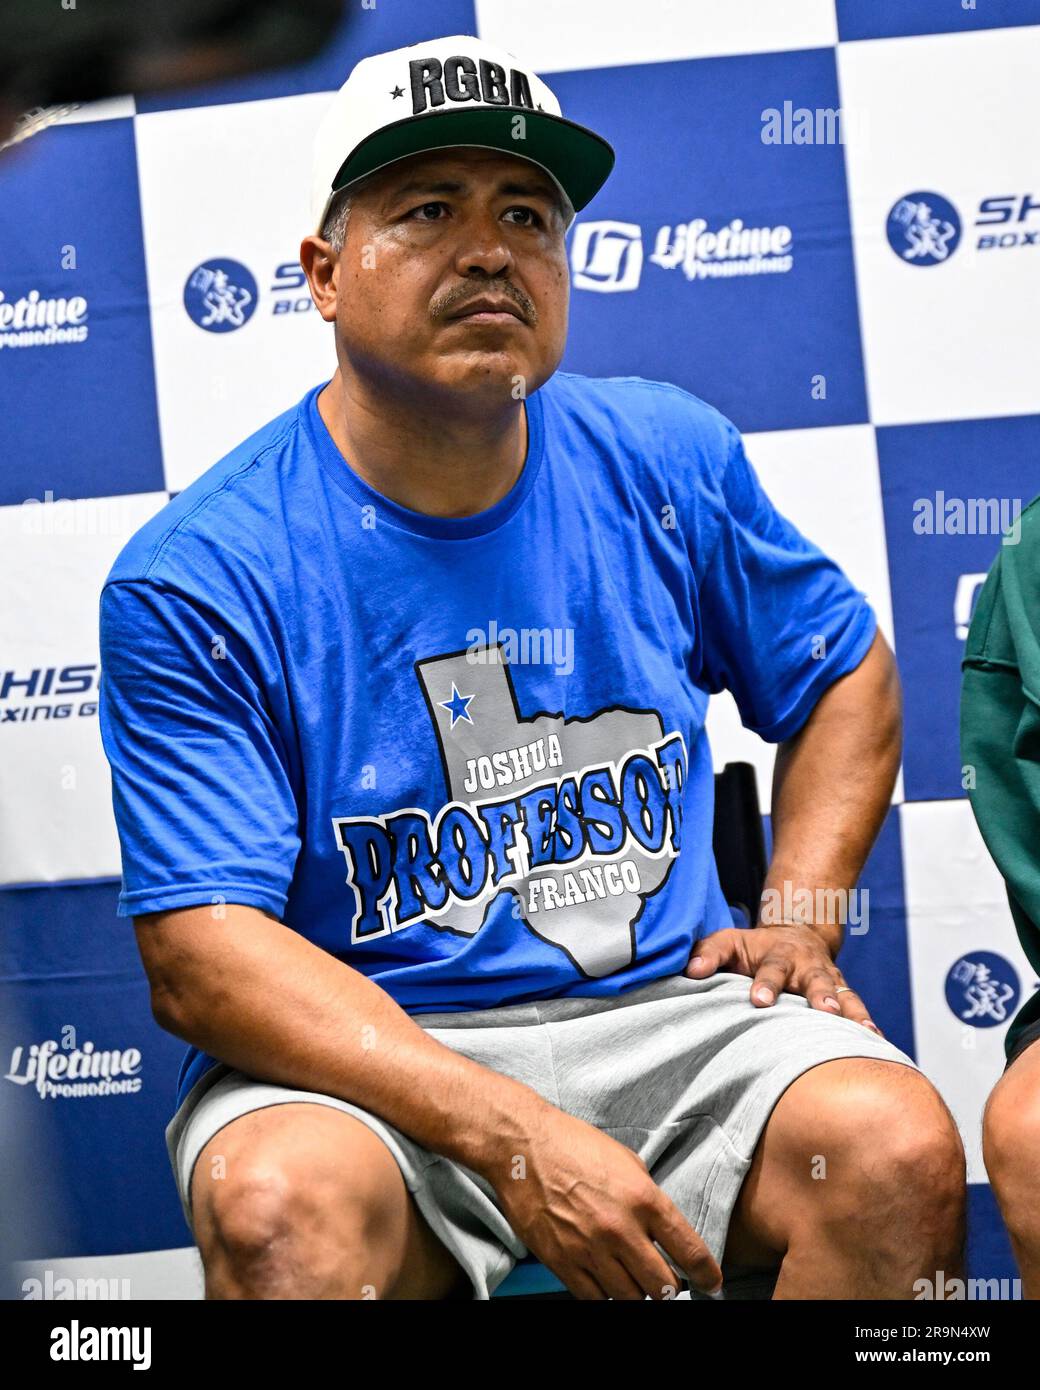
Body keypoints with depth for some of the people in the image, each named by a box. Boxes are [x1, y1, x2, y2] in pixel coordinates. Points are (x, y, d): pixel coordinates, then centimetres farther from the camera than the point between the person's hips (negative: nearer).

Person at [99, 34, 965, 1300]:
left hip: (666, 1012, 3)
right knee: (284, 1203, -35)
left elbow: (845, 673, 21)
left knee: (897, 1147, -25)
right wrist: (511, 1139, -25)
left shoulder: (666, 461, 5)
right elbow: (200, 952, -15)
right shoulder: (195, 578, -9)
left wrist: (800, 915, 3)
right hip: (362, 1051, -3)